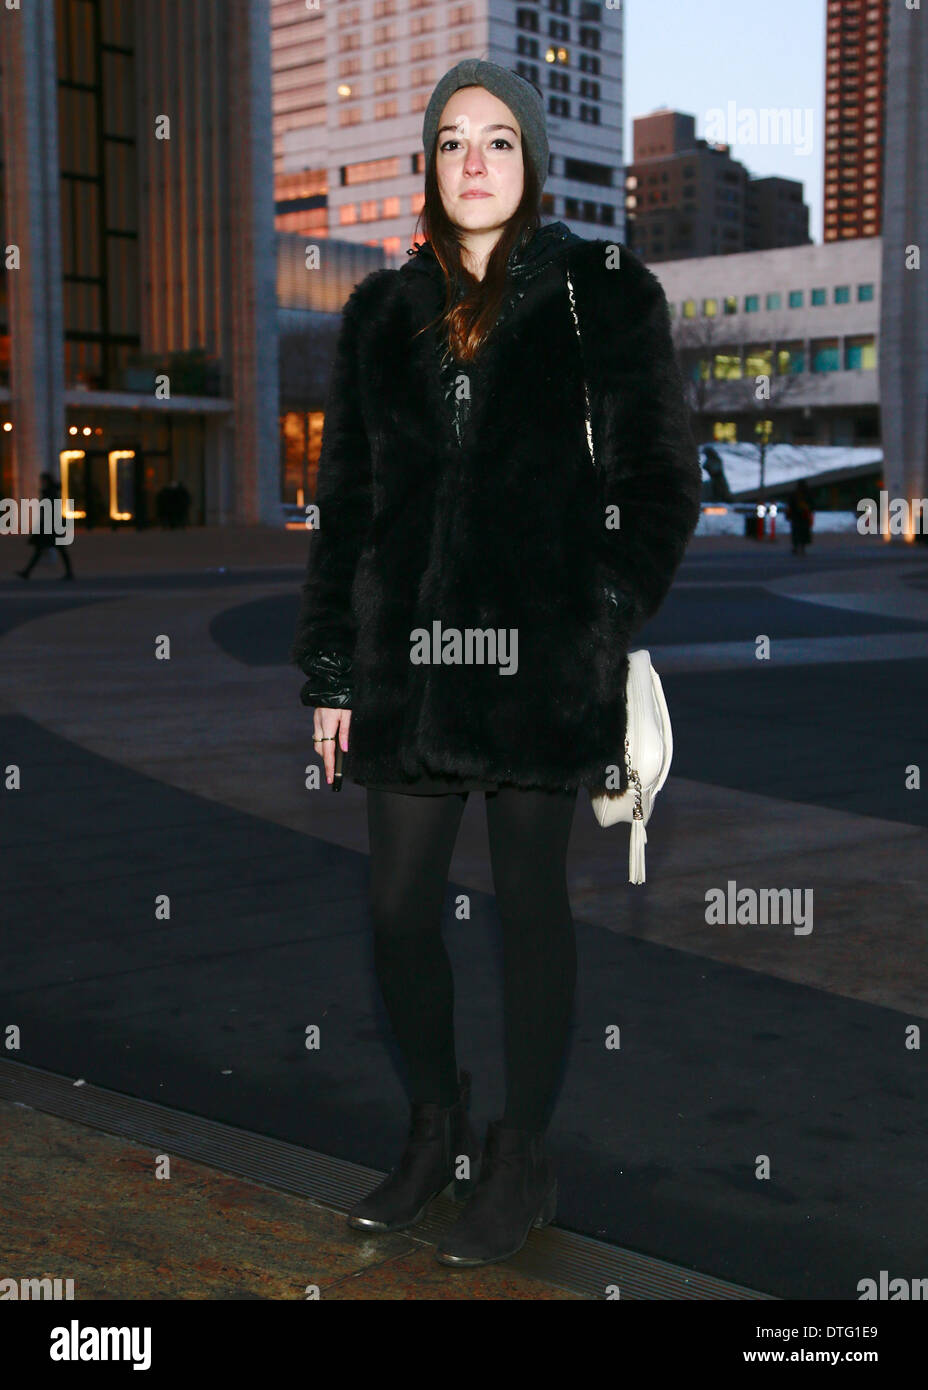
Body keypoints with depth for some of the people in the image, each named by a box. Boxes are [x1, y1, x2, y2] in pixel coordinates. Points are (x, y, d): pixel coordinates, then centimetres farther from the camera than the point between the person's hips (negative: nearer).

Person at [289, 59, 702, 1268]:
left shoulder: (603, 295, 2)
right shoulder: (383, 312, 12)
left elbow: (661, 481, 1)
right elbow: (342, 499, 12)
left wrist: (602, 618, -10)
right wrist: (331, 669, 8)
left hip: (541, 655, -3)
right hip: (409, 651, 4)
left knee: (530, 901, 6)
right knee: (400, 906, 7)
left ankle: (522, 1160, 21)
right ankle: (436, 1133, 29)